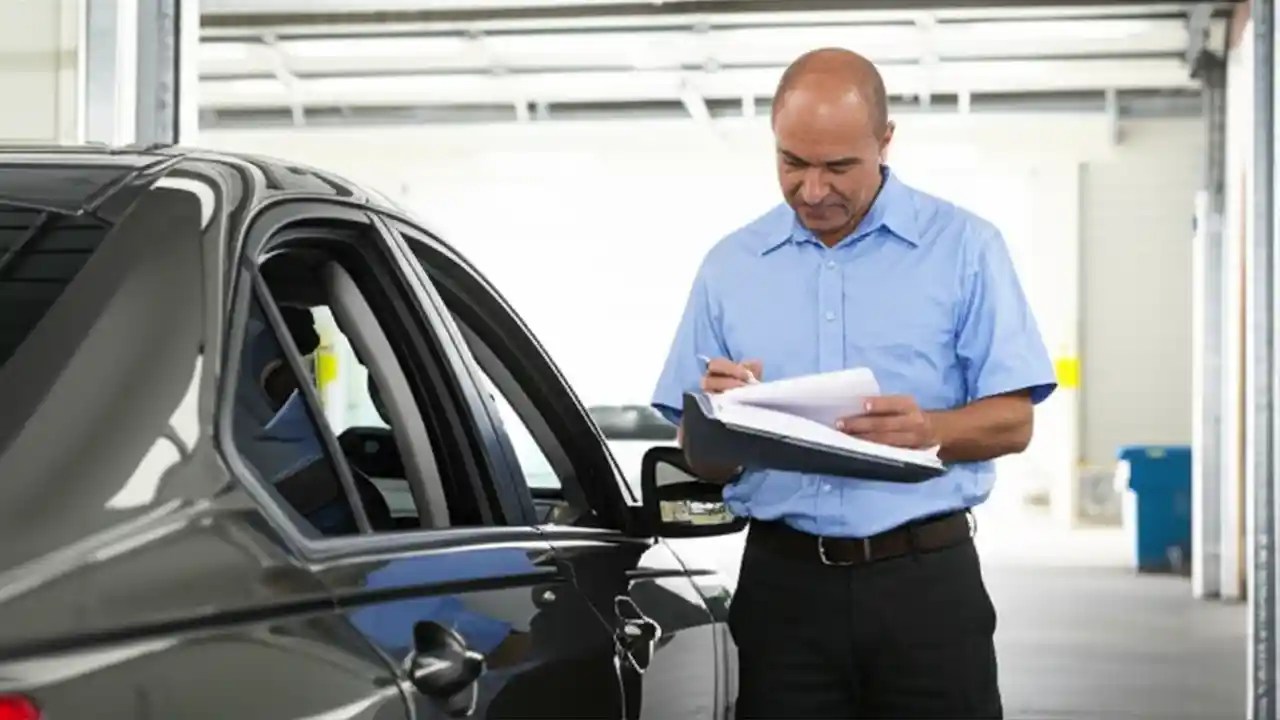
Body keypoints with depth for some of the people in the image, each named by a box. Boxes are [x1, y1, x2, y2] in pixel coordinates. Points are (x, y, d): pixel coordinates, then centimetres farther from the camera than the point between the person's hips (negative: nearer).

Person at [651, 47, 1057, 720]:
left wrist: (927, 430, -21)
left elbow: (1012, 421, -1)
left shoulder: (964, 247, 2)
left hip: (925, 580, -2)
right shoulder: (730, 266, 9)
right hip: (782, 583, 2)